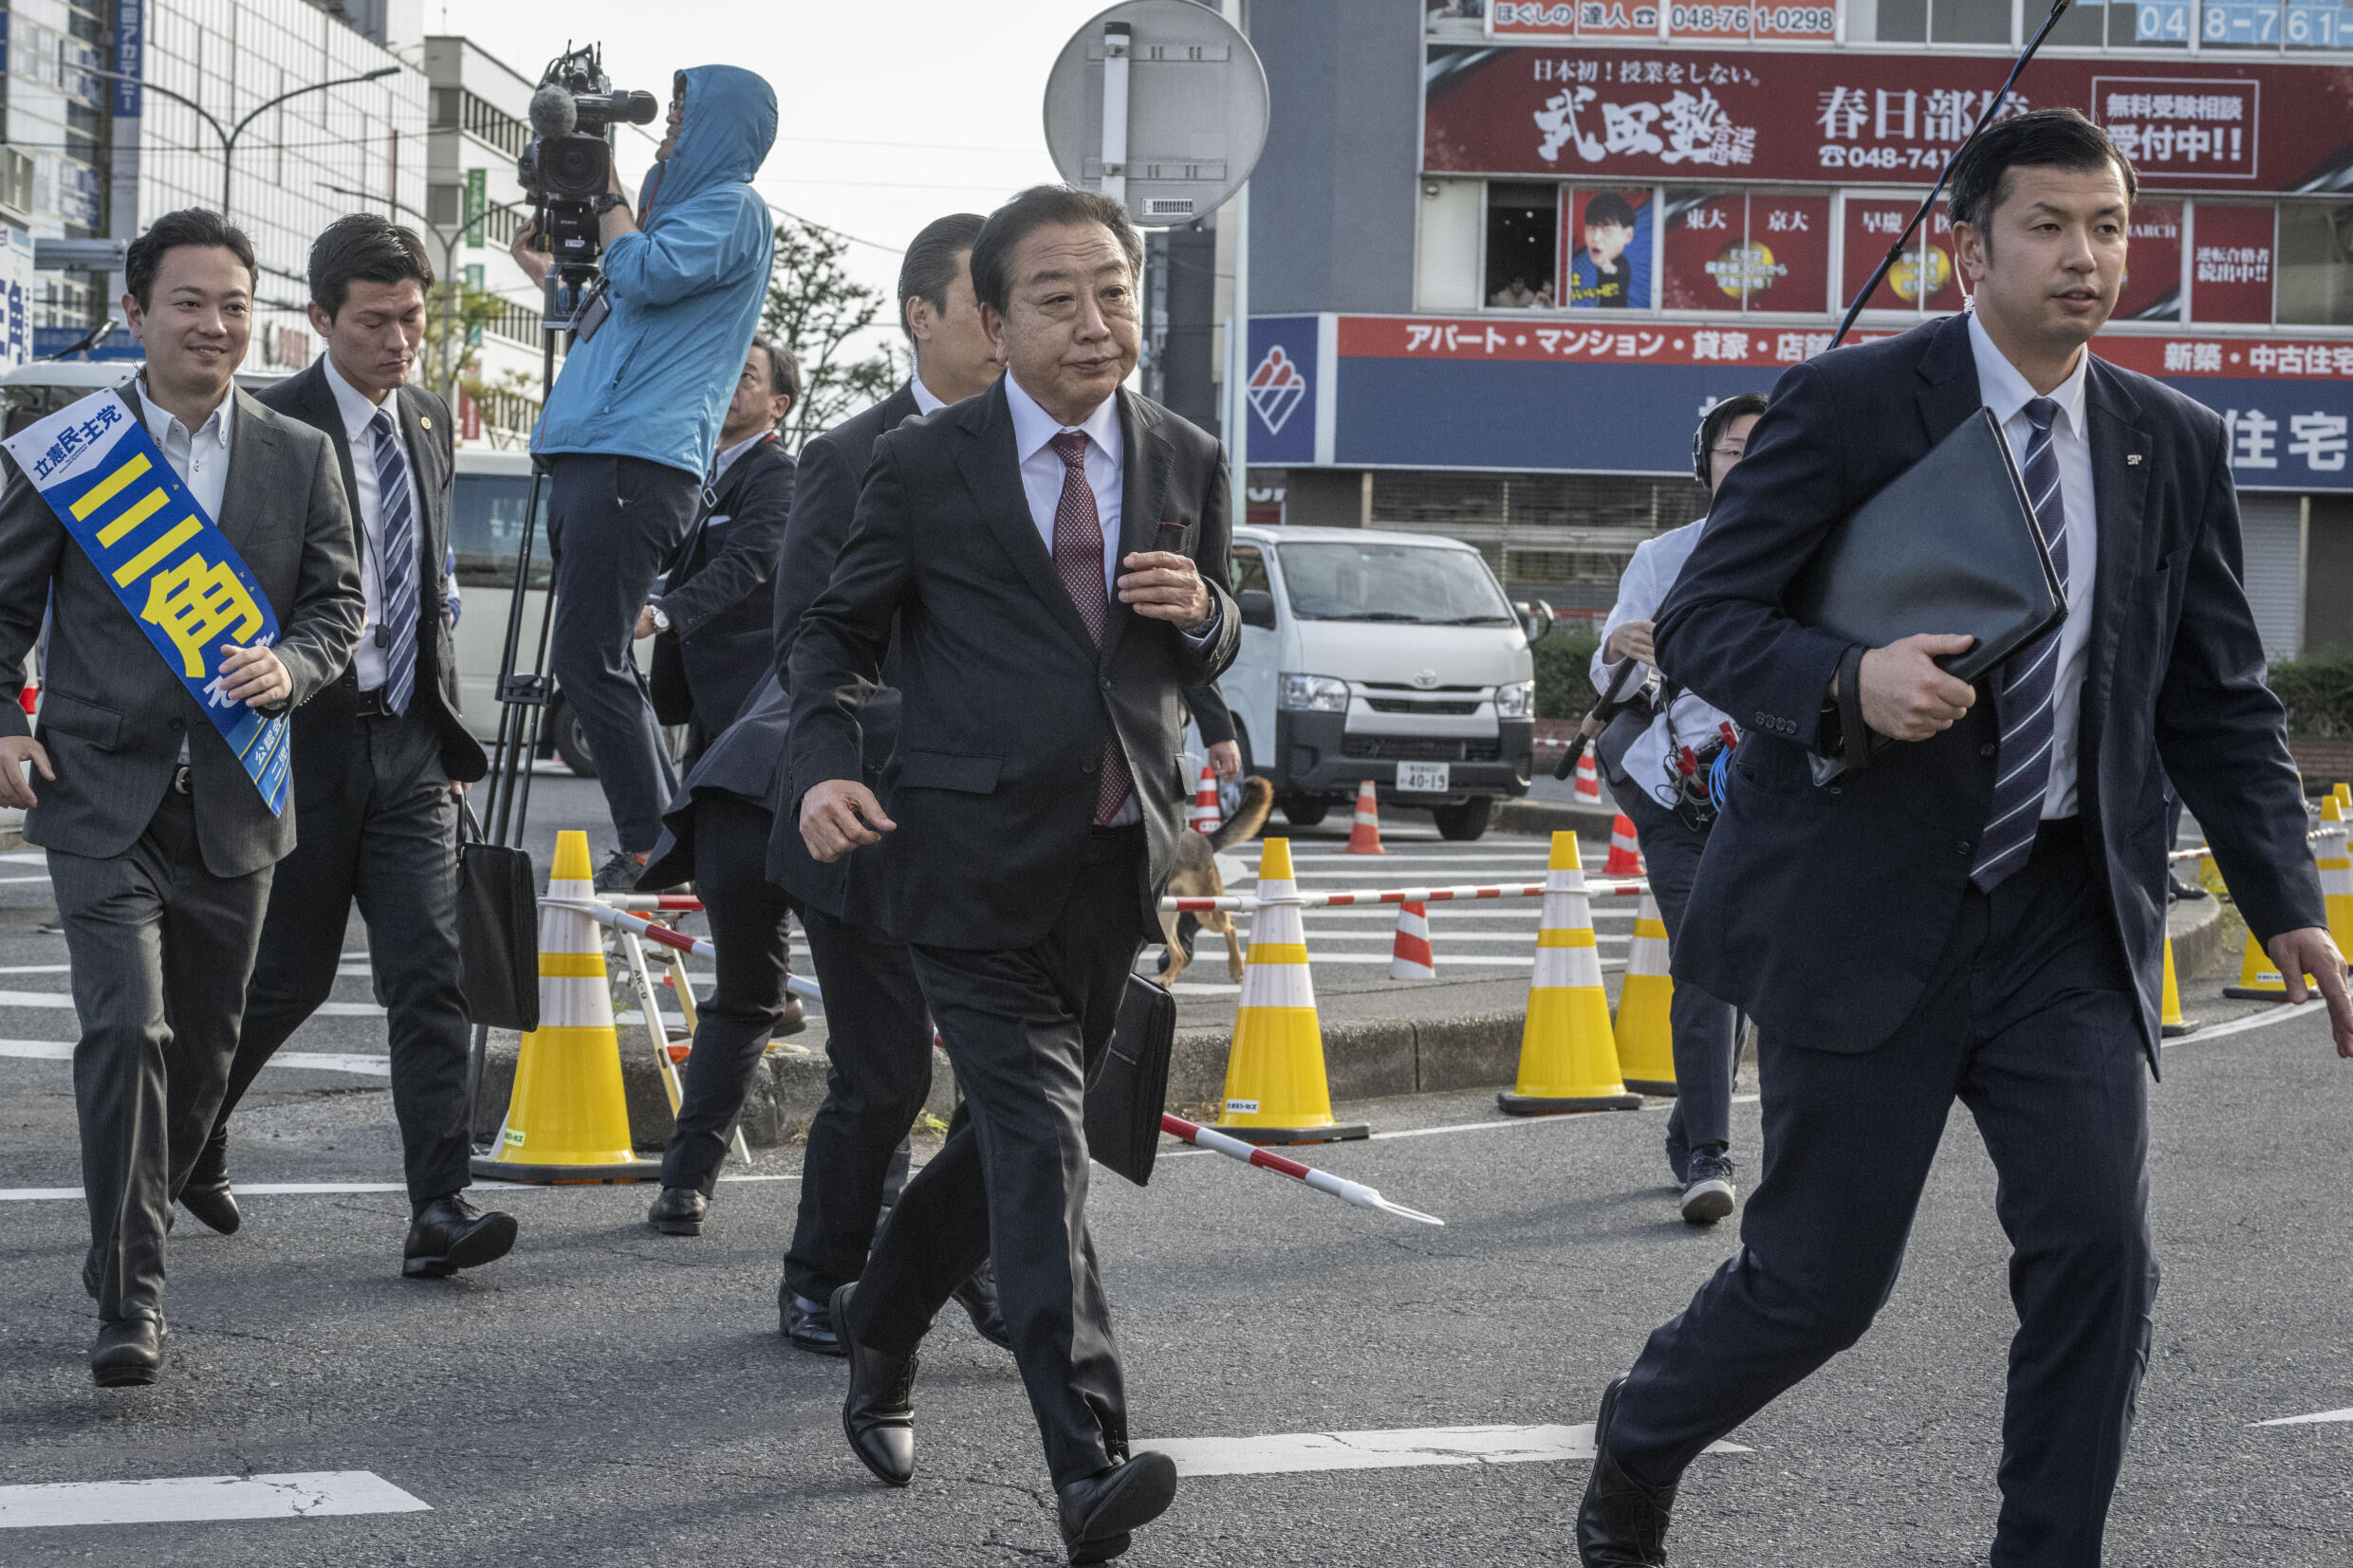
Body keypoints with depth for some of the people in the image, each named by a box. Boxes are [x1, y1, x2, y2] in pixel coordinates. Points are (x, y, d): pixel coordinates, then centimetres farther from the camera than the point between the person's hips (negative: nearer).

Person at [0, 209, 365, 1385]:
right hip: (102, 798, -3)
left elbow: (338, 602, 9)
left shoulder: (299, 458, 7)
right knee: (127, 1031, -16)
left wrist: (288, 667, -11)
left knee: (202, 1045, 12)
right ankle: (130, 1299, -13)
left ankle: (131, 1235, 35)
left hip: (232, 803, 3)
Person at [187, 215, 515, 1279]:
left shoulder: (431, 424, 12)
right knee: (289, 975, 6)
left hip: (408, 746, 5)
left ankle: (438, 1212, -7)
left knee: (429, 974, -5)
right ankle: (188, 1139, 31)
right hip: (307, 743, -5)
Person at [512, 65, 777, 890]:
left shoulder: (733, 209, -2)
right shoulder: (686, 209, 27)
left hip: (640, 462, -10)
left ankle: (653, 851, -12)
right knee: (599, 664, 10)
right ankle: (671, 838, 13)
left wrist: (610, 196, -2)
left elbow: (643, 275, -16)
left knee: (587, 660, -14)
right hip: (587, 461, 10)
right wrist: (549, 271, 37)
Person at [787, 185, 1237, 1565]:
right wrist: (825, 762, -9)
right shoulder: (926, 467, 0)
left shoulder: (1186, 464, 10)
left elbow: (1208, 665, 20)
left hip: (1118, 867, 5)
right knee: (1041, 1144, -15)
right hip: (980, 864, -4)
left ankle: (880, 1326, 41)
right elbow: (841, 632, 10)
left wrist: (1203, 612, -4)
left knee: (1011, 1137, 15)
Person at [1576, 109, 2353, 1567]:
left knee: (2100, 1257, -9)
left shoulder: (2175, 445, 7)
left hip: (2069, 916, 4)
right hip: (1870, 910, -4)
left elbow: (2222, 700, 11)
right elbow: (1700, 617, -8)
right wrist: (1849, 680, -27)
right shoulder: (1851, 404, -6)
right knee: (1820, 1281, 4)